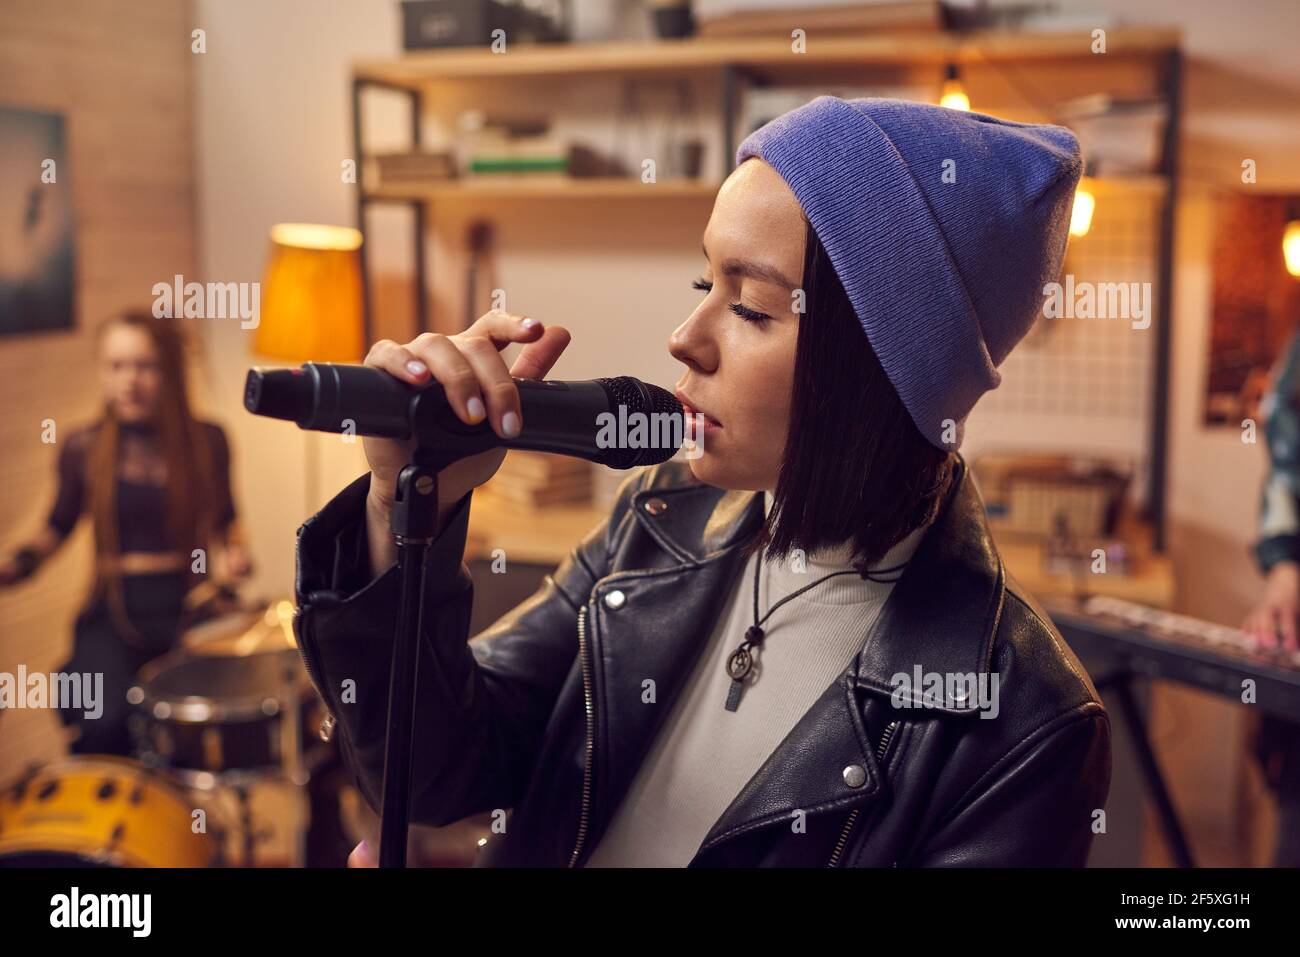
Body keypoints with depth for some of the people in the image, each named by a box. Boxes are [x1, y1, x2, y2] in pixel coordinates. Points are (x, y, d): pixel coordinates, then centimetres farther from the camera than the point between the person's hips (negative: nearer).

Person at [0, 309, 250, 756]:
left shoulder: (206, 440, 1)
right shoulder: (82, 447, 0)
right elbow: (59, 526, 15)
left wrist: (235, 550, -4)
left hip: (188, 603, 1)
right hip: (114, 610, 0)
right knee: (104, 722, -26)